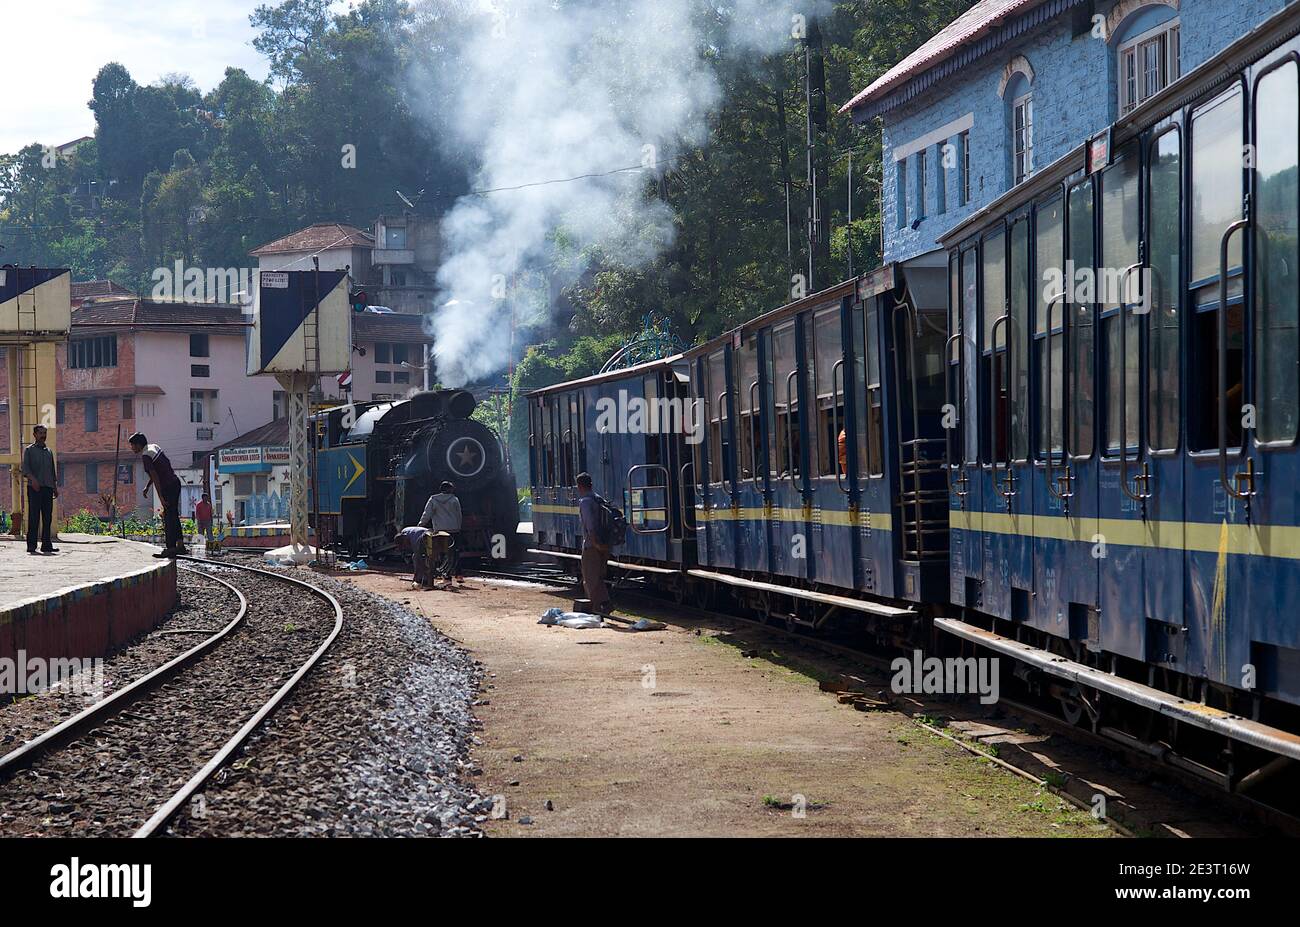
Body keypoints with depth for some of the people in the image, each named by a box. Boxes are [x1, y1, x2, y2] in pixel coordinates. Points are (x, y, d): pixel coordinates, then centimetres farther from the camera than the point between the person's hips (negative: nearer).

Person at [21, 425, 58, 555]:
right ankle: (31, 545, -8)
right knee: (34, 516, -8)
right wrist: (33, 479, -22)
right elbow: (25, 468, -6)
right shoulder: (29, 450, 6)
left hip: (48, 487, 5)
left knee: (47, 517, 2)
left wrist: (55, 487, 16)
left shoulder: (49, 452, 21)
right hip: (34, 487, -5)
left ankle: (46, 544, 4)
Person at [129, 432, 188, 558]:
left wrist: (161, 497, -22)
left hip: (168, 486, -9)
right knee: (174, 516, 15)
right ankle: (180, 546, 17)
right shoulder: (154, 447, 12)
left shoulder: (146, 456, -16)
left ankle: (170, 548, -6)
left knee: (169, 517, -6)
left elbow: (155, 476, -21)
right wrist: (147, 486, 23)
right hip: (175, 482, 9)